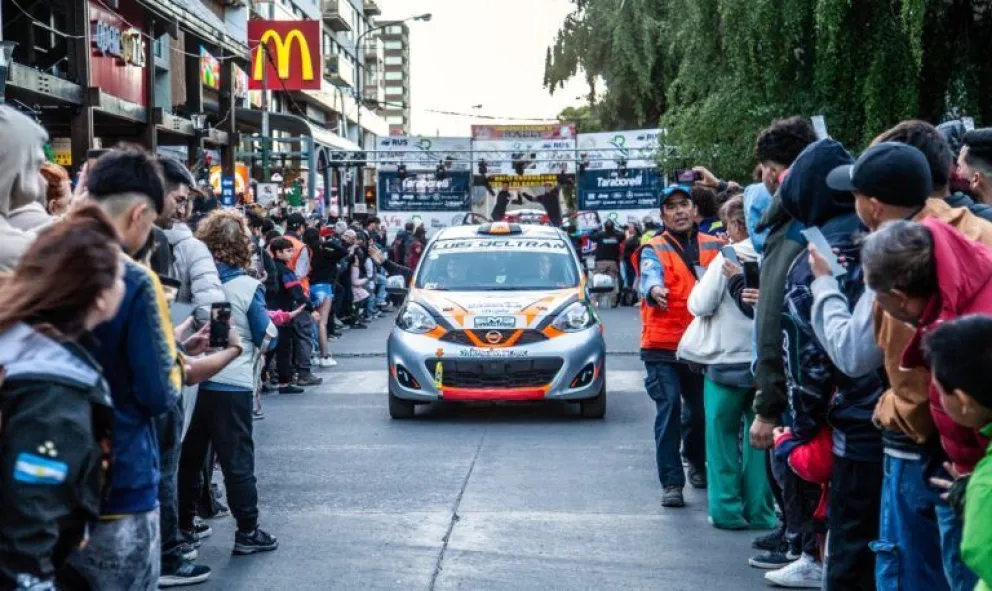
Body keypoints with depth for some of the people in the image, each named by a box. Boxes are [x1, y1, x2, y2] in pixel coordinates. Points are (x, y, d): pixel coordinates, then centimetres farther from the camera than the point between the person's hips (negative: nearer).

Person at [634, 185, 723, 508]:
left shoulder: (713, 247, 10)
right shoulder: (654, 249, 0)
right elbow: (650, 275, -21)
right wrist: (654, 290, -44)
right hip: (663, 345, -3)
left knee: (701, 408, 12)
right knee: (669, 409, -10)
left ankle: (697, 464, 39)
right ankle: (671, 482, -6)